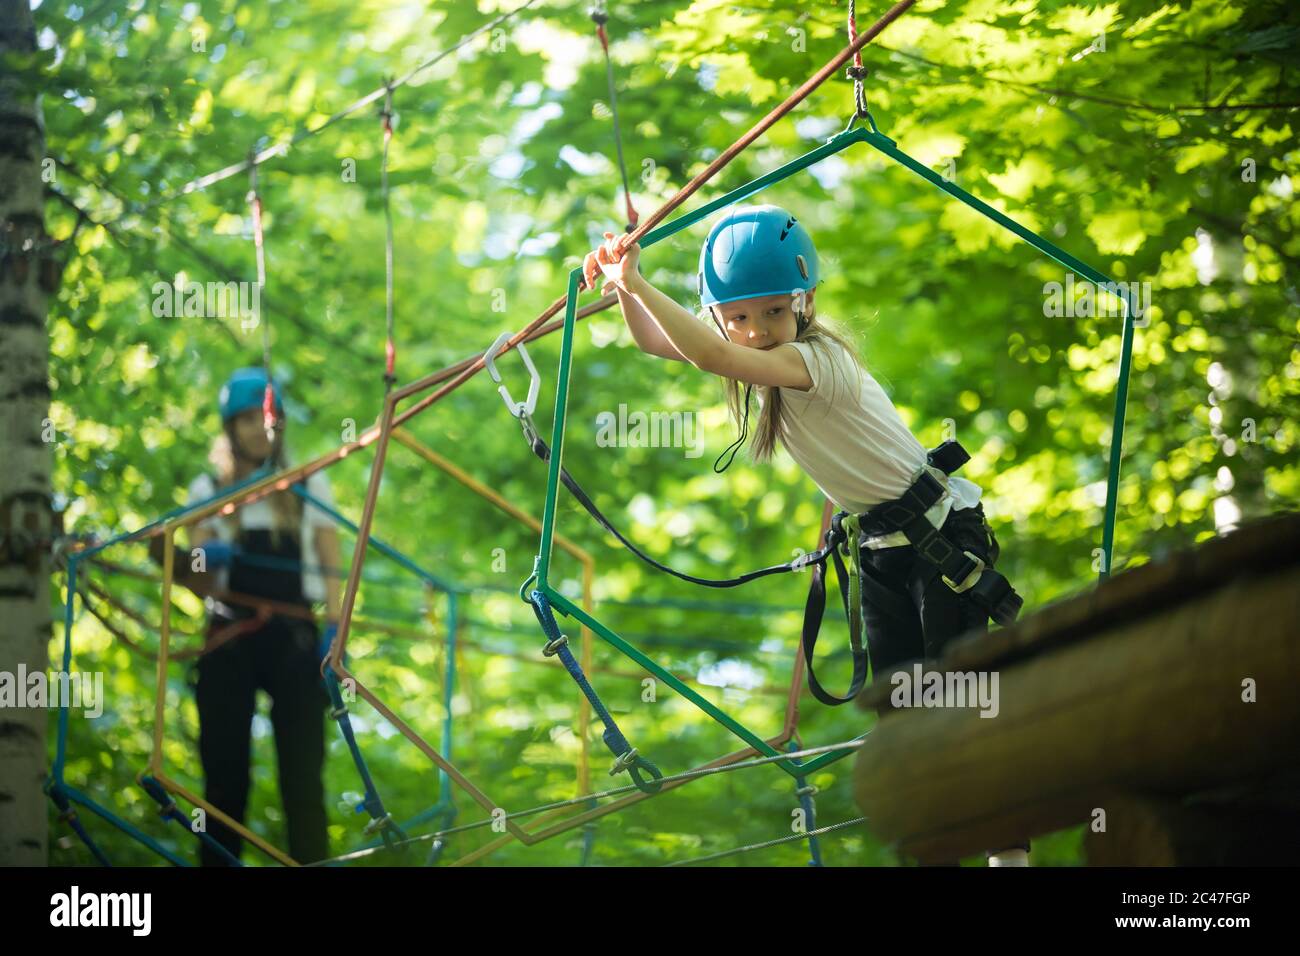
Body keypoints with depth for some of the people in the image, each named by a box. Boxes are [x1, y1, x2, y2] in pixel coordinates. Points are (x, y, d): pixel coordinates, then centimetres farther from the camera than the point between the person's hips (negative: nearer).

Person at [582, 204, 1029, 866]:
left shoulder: (820, 357, -29)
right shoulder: (760, 357, -5)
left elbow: (714, 357, -44)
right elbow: (655, 341, -7)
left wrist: (640, 283, -42)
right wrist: (623, 284, -26)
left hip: (945, 534, -8)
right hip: (879, 549, 8)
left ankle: (1010, 843, 3)